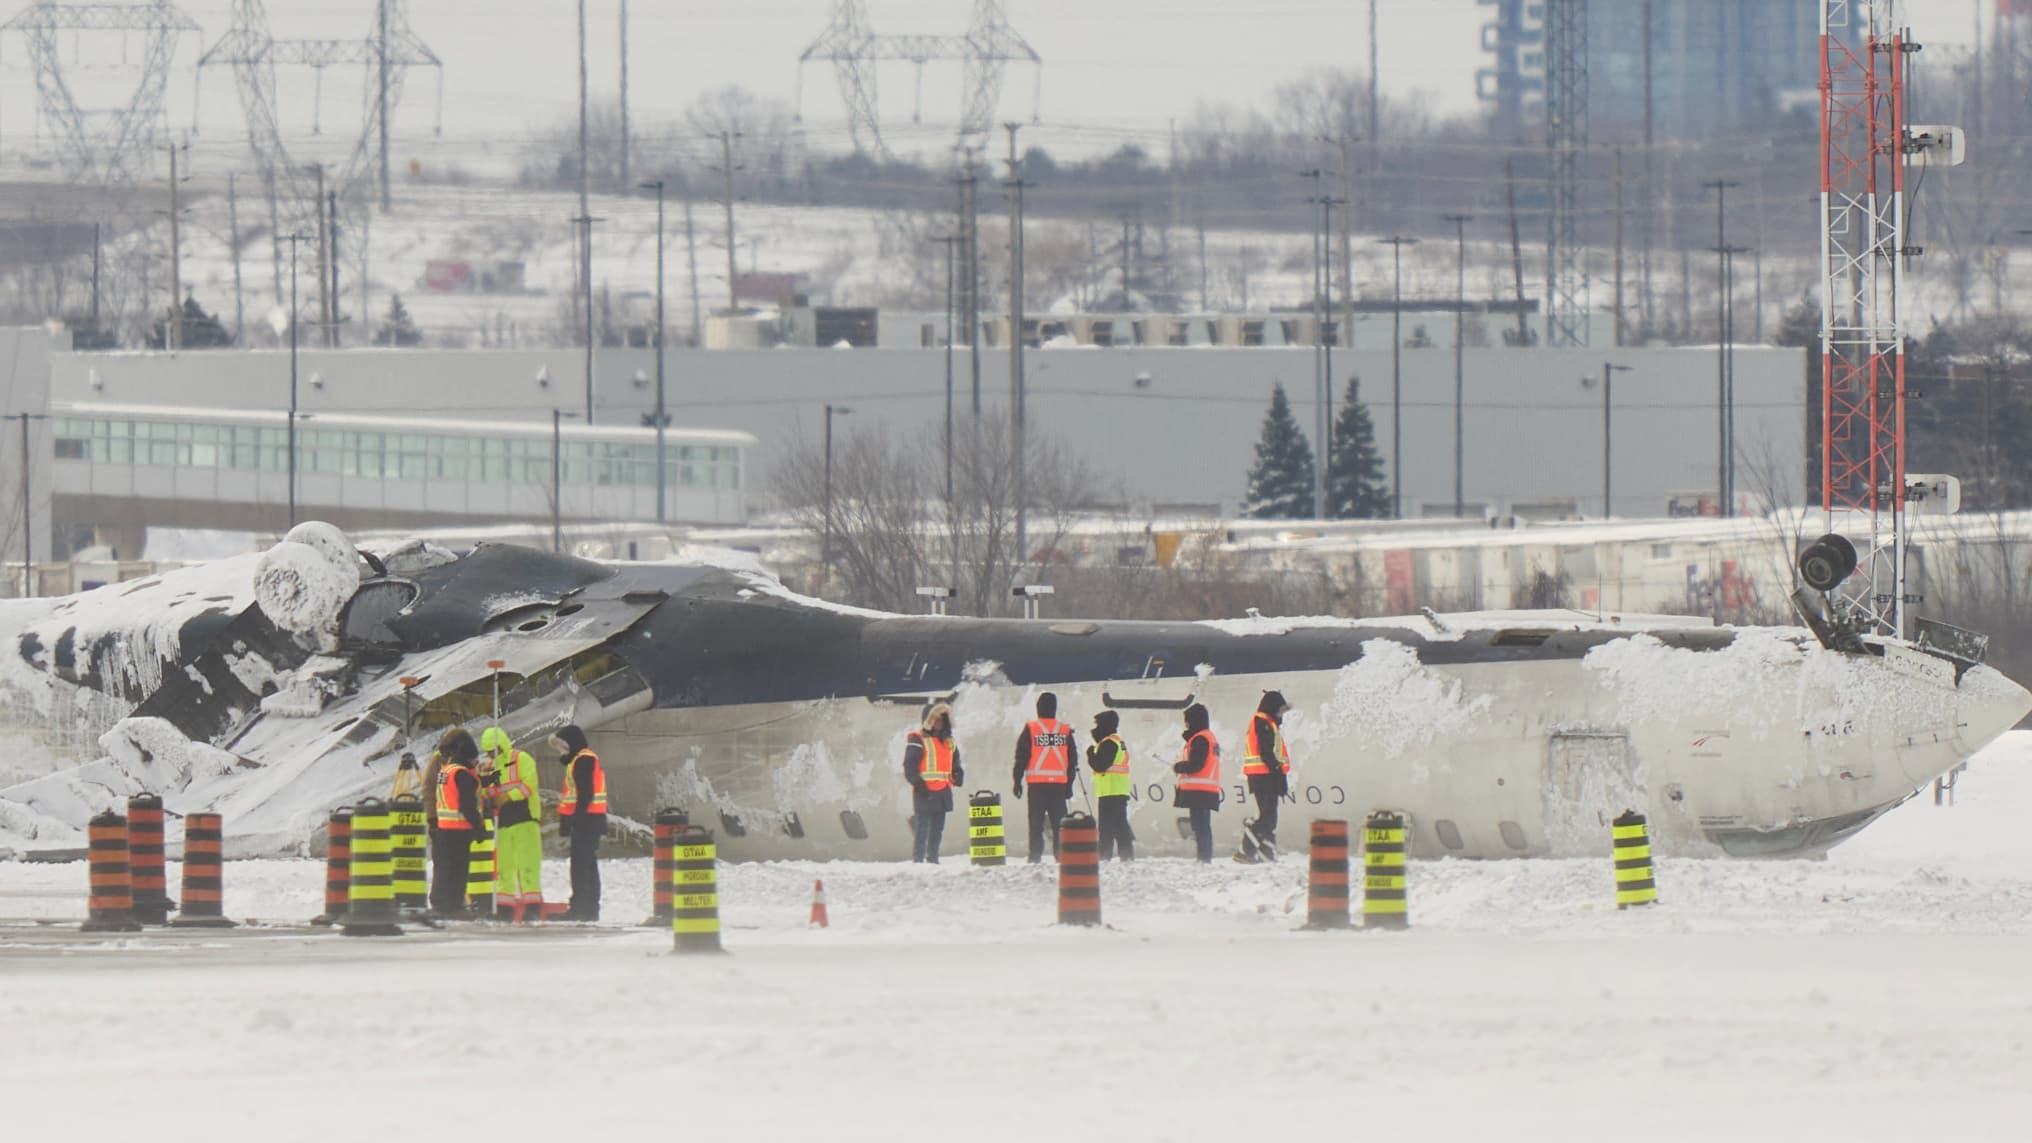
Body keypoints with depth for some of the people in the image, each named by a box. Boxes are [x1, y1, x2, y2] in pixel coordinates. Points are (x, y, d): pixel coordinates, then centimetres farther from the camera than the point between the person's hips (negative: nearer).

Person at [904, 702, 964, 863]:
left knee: (938, 829, 12)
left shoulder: (949, 741, 18)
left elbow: (955, 763, 29)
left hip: (943, 791, 8)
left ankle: (933, 858, 20)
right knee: (922, 827, -10)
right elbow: (910, 765, -11)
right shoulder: (917, 740, -6)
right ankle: (918, 860, -9)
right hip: (925, 792, -8)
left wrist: (958, 776, 9)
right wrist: (918, 783, -21)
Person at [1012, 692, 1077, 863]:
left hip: (1037, 783, -2)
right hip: (1059, 783, 2)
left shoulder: (1031, 730, -3)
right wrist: (1069, 785, 17)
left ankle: (1035, 856, -6)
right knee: (1059, 822, 5)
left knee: (1036, 822, -1)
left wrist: (1017, 781, 3)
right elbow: (1072, 761, 10)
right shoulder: (1065, 731, 5)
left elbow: (1021, 757, -3)